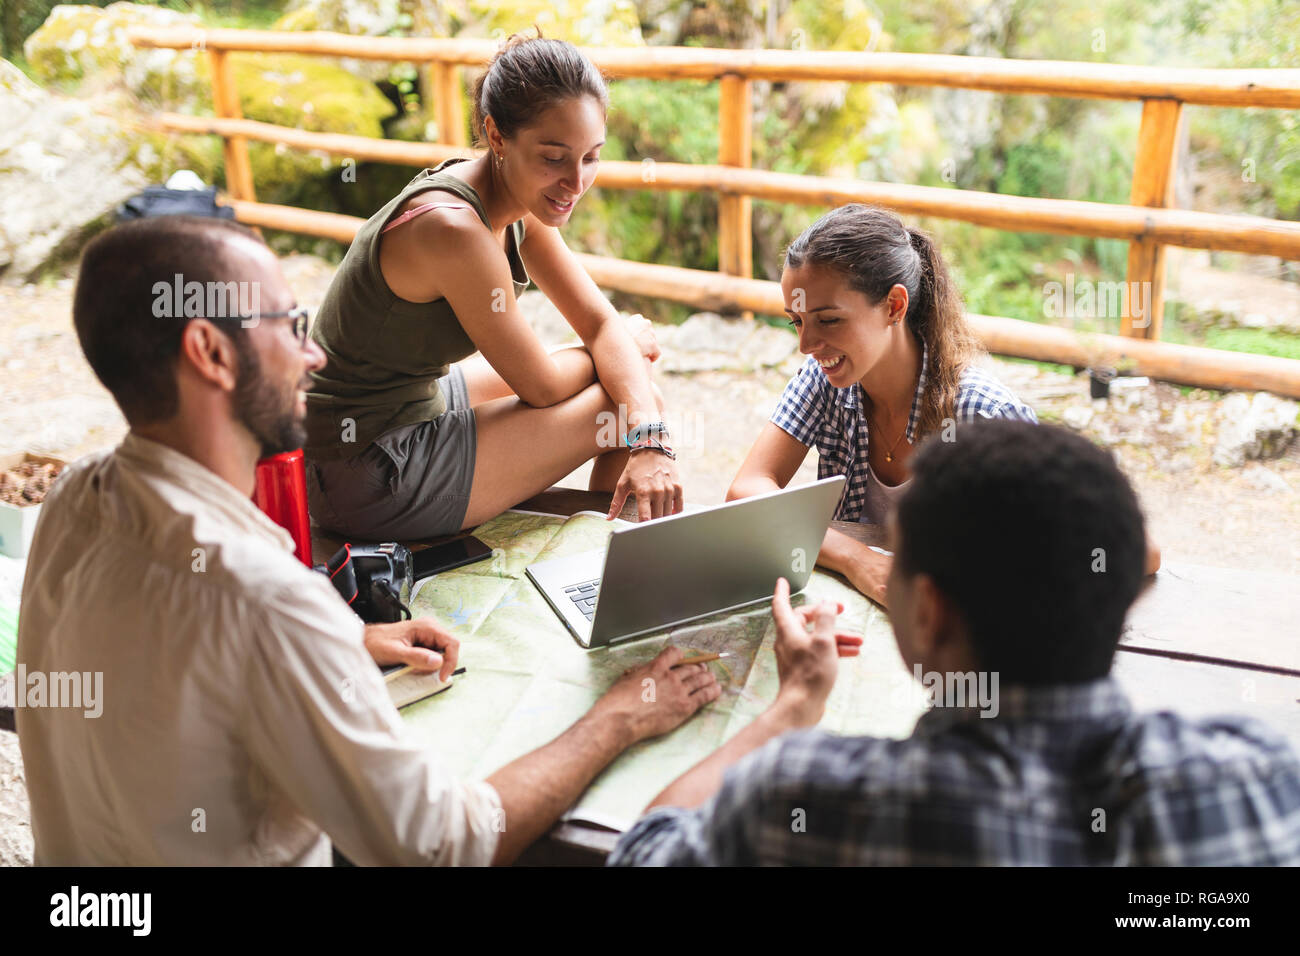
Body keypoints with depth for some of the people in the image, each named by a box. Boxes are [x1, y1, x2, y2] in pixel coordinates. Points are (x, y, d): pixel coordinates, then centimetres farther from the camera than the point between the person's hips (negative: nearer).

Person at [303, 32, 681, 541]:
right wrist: (629, 344, 1)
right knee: (629, 400, -6)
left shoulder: (518, 196, -2)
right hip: (367, 478, -9)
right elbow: (541, 386, -18)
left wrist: (650, 441, -18)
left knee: (635, 391, 16)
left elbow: (601, 321, -2)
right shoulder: (455, 229, -29)